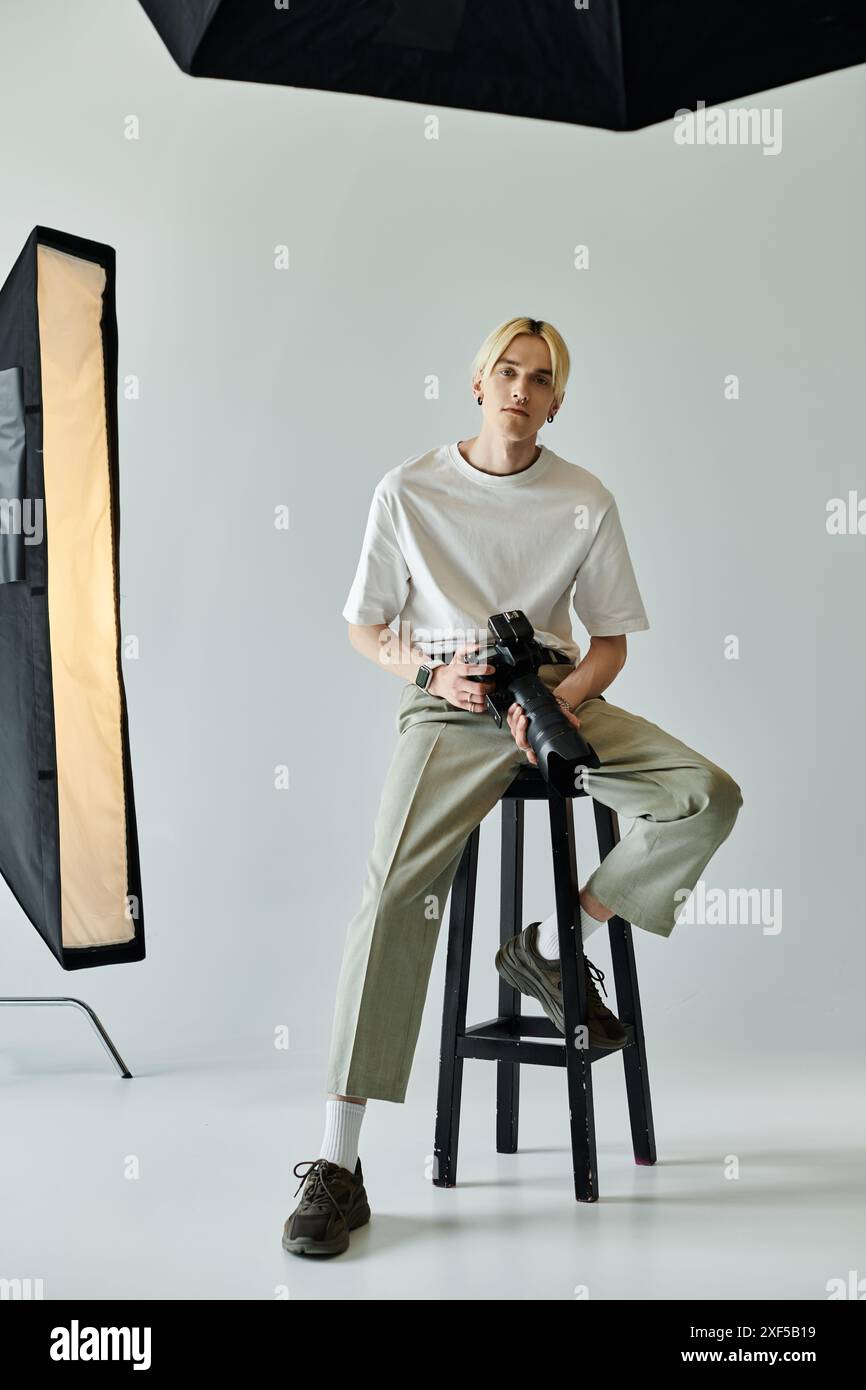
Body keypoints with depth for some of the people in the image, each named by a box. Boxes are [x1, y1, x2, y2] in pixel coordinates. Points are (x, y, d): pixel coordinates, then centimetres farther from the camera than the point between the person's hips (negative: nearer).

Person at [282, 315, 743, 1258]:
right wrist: (434, 671, -11)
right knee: (396, 889, -25)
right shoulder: (409, 491, 3)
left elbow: (611, 640, 9)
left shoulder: (586, 501, 7)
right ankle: (337, 1164, -22)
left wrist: (560, 701, -11)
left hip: (560, 695, 3)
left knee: (709, 796, -21)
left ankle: (550, 947, -2)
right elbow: (364, 628, 9)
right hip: (450, 706, -3)